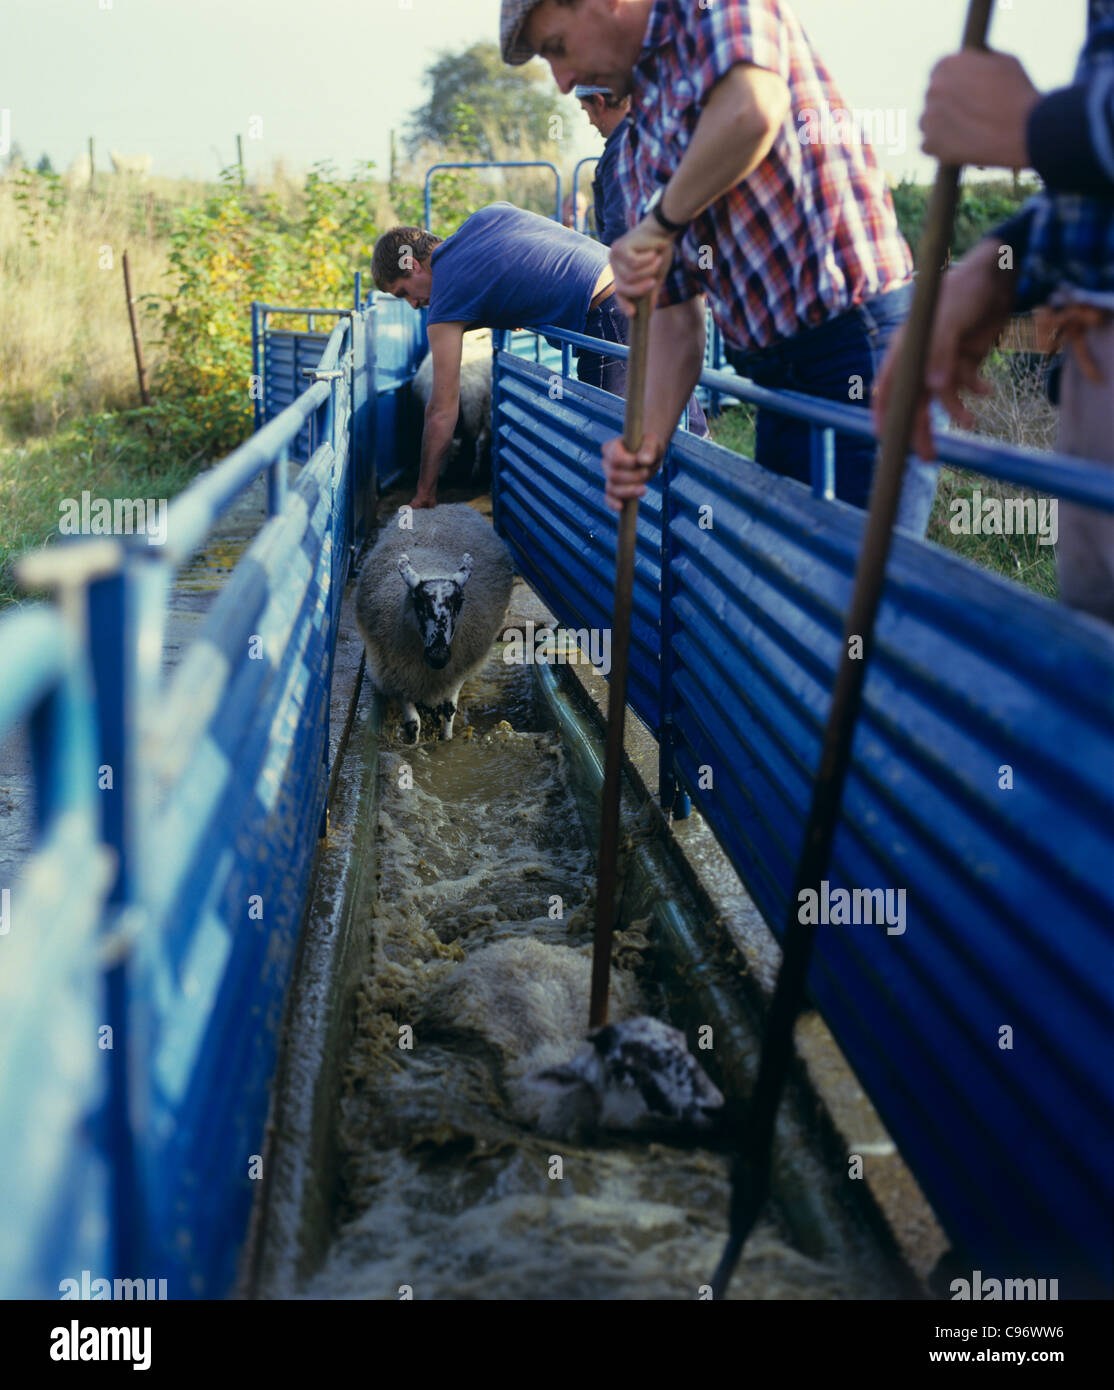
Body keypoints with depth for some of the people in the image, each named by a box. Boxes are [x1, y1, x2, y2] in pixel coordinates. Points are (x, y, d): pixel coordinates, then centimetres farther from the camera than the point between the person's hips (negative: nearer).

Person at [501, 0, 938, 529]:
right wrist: (650, 436, 1)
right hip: (777, 379, 9)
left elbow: (752, 111, -28)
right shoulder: (638, 153, 19)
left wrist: (660, 221, -13)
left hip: (862, 342, -9)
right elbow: (674, 314, 17)